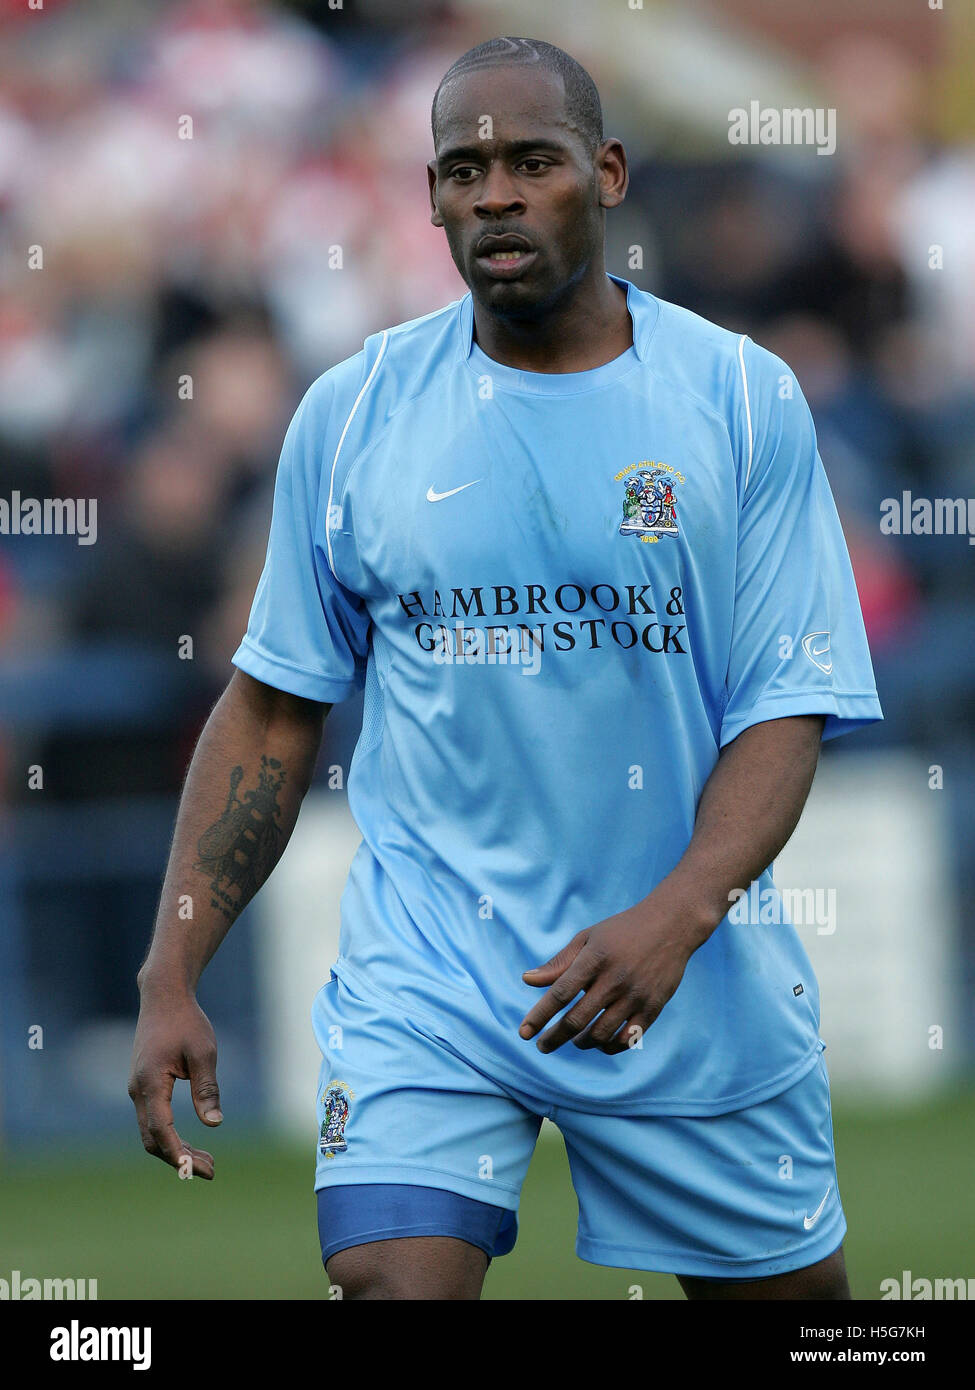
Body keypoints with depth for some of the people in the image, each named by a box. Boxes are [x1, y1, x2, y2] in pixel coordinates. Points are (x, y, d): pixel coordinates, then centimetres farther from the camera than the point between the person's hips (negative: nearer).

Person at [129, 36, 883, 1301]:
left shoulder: (744, 400, -2)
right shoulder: (352, 414, 2)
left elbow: (787, 709, -5)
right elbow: (272, 713, 7)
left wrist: (677, 915, -23)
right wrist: (171, 978, -1)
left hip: (699, 982, 0)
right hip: (425, 975, 0)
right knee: (391, 1279, -19)